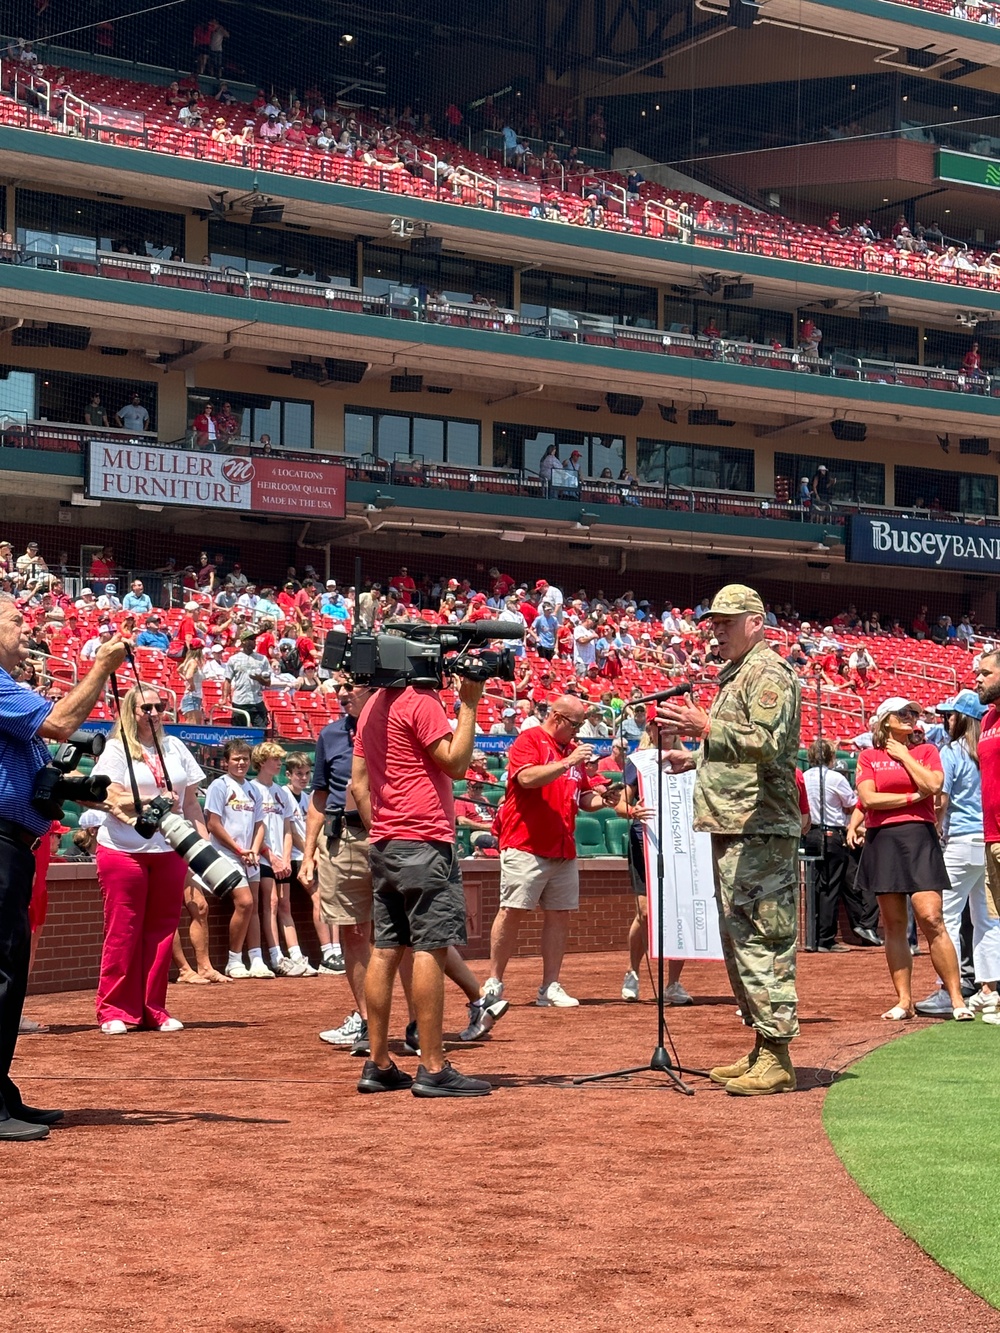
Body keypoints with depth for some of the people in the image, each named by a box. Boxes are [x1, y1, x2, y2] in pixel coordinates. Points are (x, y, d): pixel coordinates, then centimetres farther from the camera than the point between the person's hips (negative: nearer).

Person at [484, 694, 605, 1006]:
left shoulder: (574, 750, 18)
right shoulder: (529, 741, -3)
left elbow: (583, 796, 24)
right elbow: (527, 777, -20)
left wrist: (603, 800, 3)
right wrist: (567, 764, -23)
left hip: (564, 849, 7)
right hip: (525, 846, -7)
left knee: (559, 916, 4)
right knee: (512, 911, -7)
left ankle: (549, 988, 8)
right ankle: (493, 983, 1)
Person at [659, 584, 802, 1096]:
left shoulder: (768, 672, -9)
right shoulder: (735, 675, 22)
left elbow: (768, 744, -23)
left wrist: (705, 728, -30)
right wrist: (697, 758, 28)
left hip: (759, 830, -11)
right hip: (734, 826, 11)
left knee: (761, 938, -11)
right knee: (739, 938, 13)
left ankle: (777, 1058, -10)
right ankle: (763, 1048, 19)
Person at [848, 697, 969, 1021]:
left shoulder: (926, 751, 12)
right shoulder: (868, 757, 12)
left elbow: (933, 785, -7)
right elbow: (867, 799, -1)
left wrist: (904, 755, 0)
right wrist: (912, 797, -3)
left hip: (919, 839, -2)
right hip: (881, 842, 2)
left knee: (931, 919, -13)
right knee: (893, 925, 3)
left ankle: (957, 999, -11)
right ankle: (903, 1001, 7)